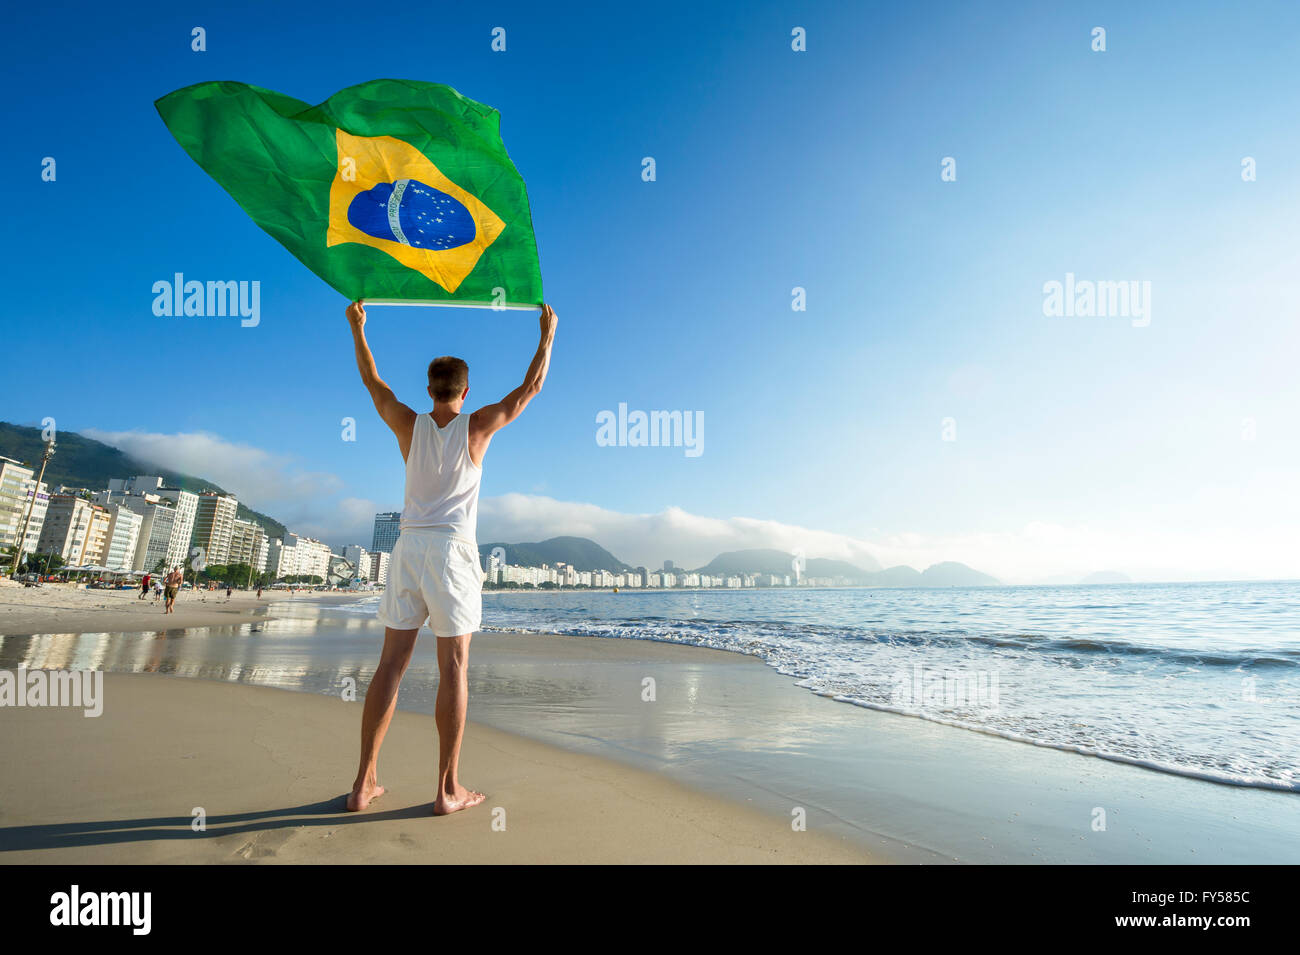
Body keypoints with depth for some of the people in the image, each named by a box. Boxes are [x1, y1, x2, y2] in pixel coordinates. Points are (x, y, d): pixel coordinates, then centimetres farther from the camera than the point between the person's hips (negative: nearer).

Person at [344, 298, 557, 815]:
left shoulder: (410, 426, 6)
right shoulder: (476, 426, -1)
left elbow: (372, 381, 22)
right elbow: (531, 387, 8)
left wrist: (357, 328, 35)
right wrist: (547, 334, 19)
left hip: (408, 548, 4)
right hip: (453, 550, -3)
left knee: (391, 663, 8)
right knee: (453, 667, 0)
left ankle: (364, 782, 14)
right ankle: (448, 789, 7)